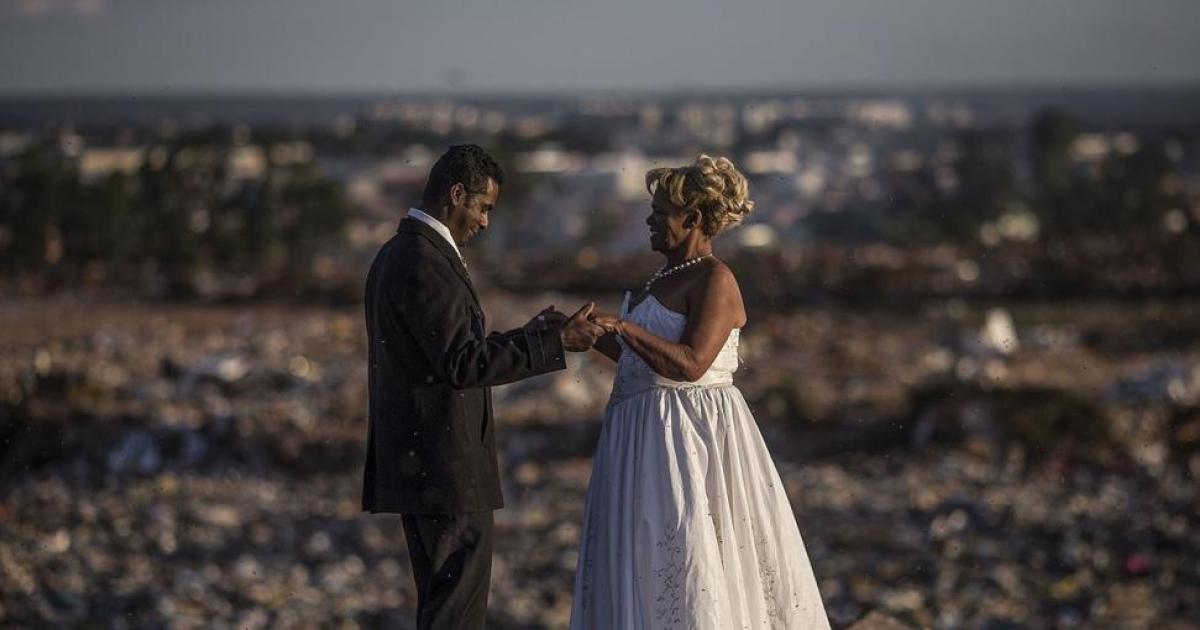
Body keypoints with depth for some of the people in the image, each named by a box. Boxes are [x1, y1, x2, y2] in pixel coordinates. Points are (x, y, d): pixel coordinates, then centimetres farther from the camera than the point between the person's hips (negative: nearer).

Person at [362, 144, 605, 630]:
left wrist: (524, 337, 14)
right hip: (446, 465, -10)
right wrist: (555, 343, -18)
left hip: (418, 458, 10)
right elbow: (462, 365, -21)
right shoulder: (424, 264, -17)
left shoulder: (396, 255, 15)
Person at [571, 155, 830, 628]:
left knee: (688, 564, -6)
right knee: (645, 566, 11)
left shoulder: (715, 280, -15)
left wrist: (624, 326, -27)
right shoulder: (669, 278, 13)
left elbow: (689, 364, -25)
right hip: (649, 436, 9)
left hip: (690, 435, -9)